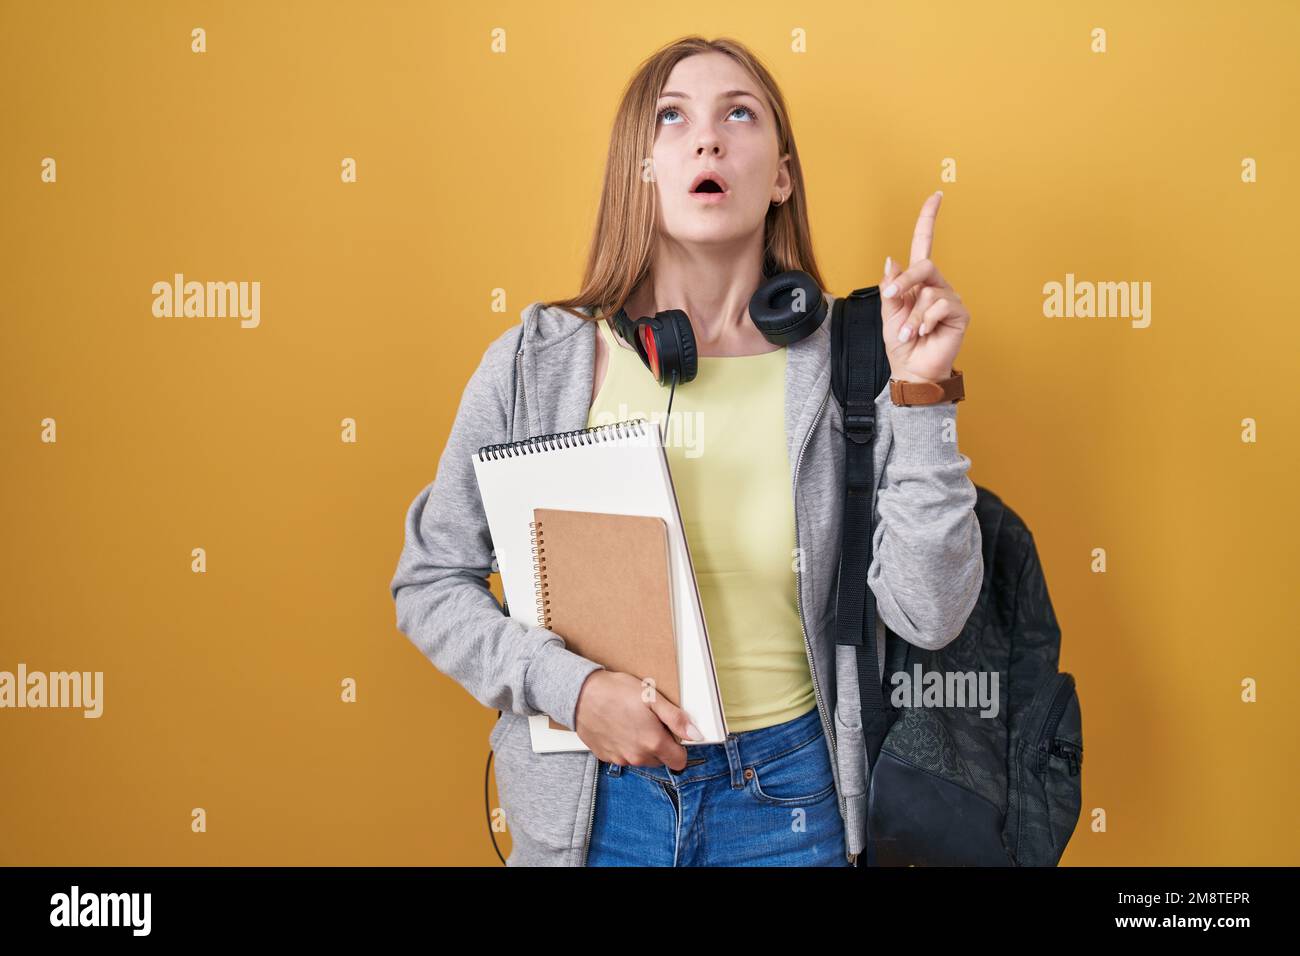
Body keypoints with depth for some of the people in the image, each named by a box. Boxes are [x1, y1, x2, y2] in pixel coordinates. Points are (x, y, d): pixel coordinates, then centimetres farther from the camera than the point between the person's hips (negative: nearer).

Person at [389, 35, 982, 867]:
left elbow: (929, 617, -11)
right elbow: (430, 581, -1)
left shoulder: (848, 369, -7)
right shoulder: (536, 364, -7)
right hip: (591, 799, 0)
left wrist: (922, 394, -18)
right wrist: (569, 688, -14)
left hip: (788, 798, 1)